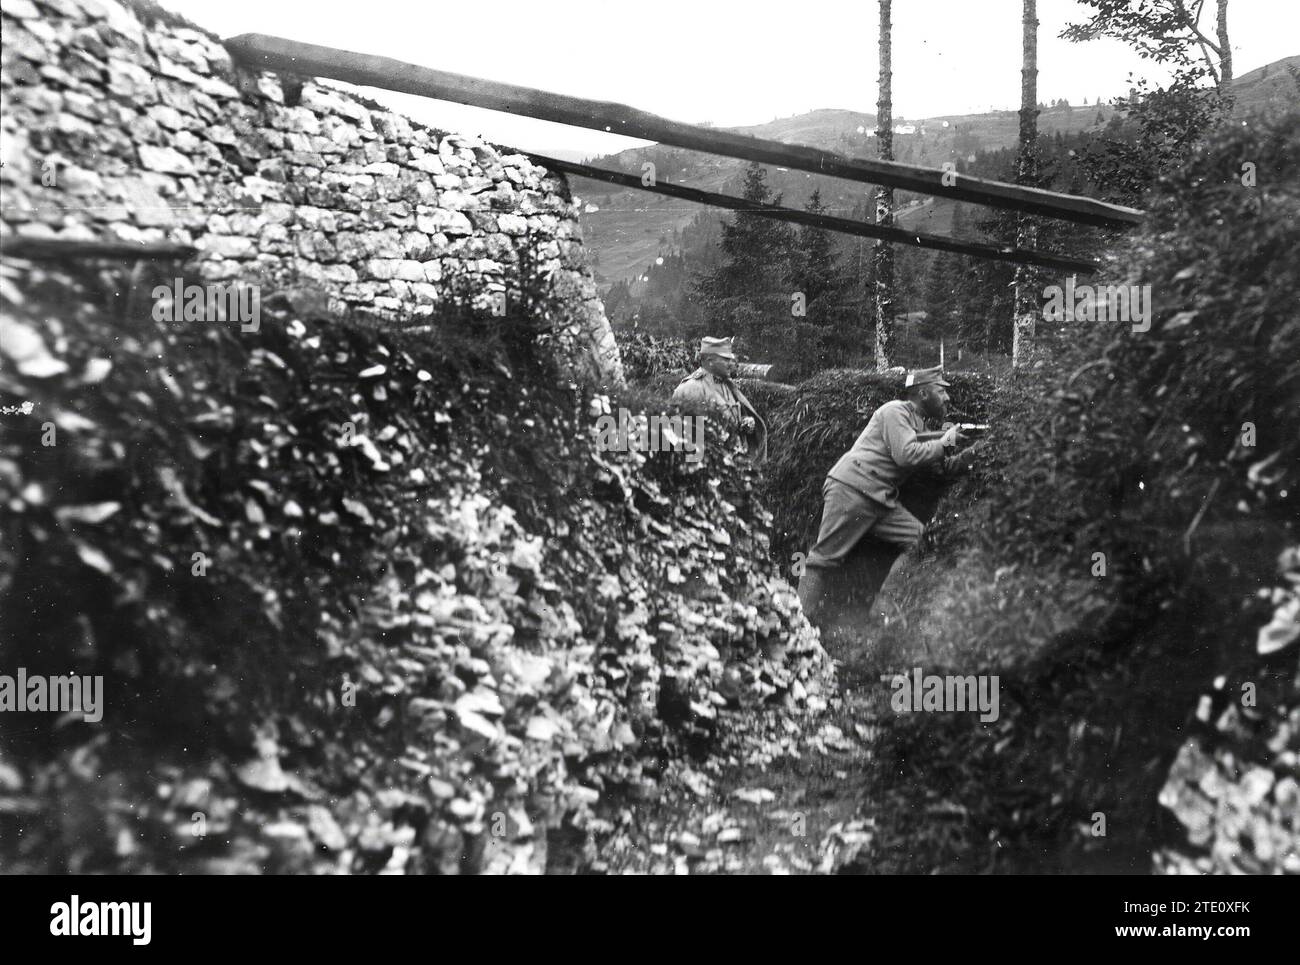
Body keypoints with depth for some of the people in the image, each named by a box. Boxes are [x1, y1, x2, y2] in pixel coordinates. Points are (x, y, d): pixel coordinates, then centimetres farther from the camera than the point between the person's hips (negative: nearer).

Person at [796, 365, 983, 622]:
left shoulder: (919, 424, 21)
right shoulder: (895, 411, -7)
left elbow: (943, 466, 18)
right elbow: (905, 454, -21)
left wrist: (971, 453, 1)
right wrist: (943, 443, -10)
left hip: (882, 501, 9)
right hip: (850, 489, -9)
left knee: (920, 539, 0)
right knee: (823, 558, -9)